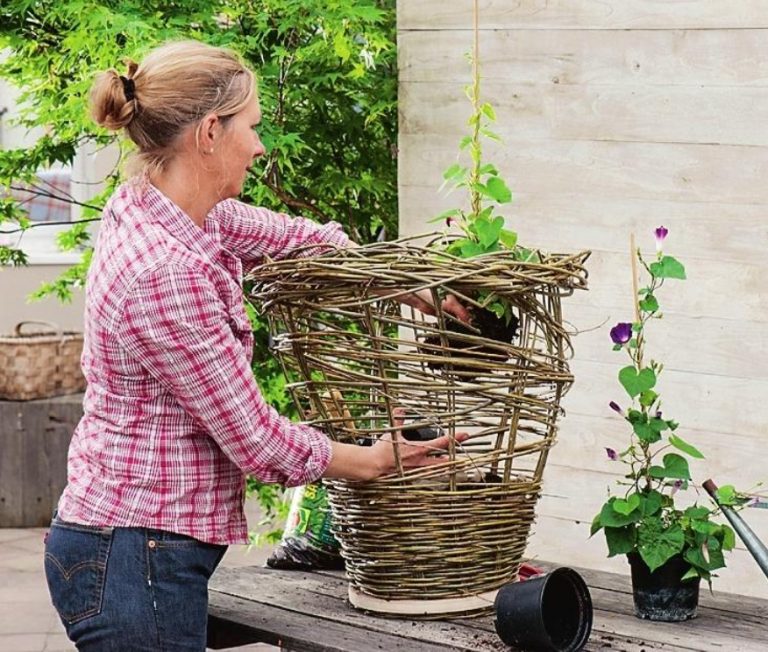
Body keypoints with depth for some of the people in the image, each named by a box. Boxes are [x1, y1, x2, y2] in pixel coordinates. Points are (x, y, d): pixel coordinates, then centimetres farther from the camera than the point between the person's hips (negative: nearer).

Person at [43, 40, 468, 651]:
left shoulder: (153, 208, 4)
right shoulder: (167, 272, -24)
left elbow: (298, 238, 21)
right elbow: (256, 438, -16)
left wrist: (416, 289, 18)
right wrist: (374, 461, -1)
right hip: (135, 559, -10)